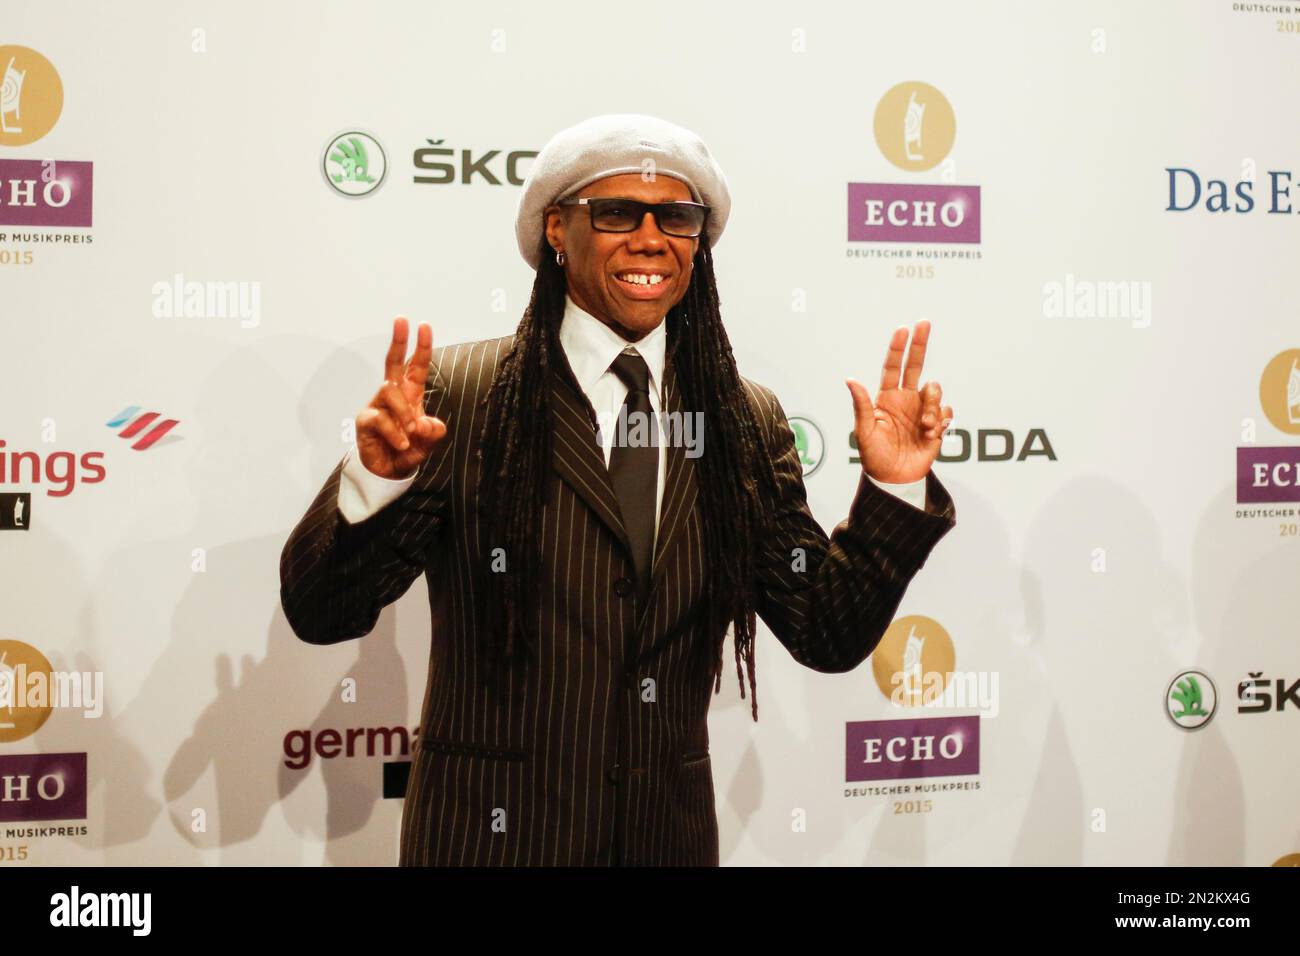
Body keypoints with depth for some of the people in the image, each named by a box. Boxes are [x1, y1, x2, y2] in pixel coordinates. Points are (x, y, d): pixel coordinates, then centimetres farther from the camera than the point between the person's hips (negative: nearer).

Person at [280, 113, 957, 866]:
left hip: (673, 834, 3)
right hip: (490, 834, -3)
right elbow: (320, 612, -11)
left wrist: (889, 488, -13)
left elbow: (830, 639, 1)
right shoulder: (457, 392, -10)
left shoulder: (750, 420, 0)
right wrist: (377, 477, -28)